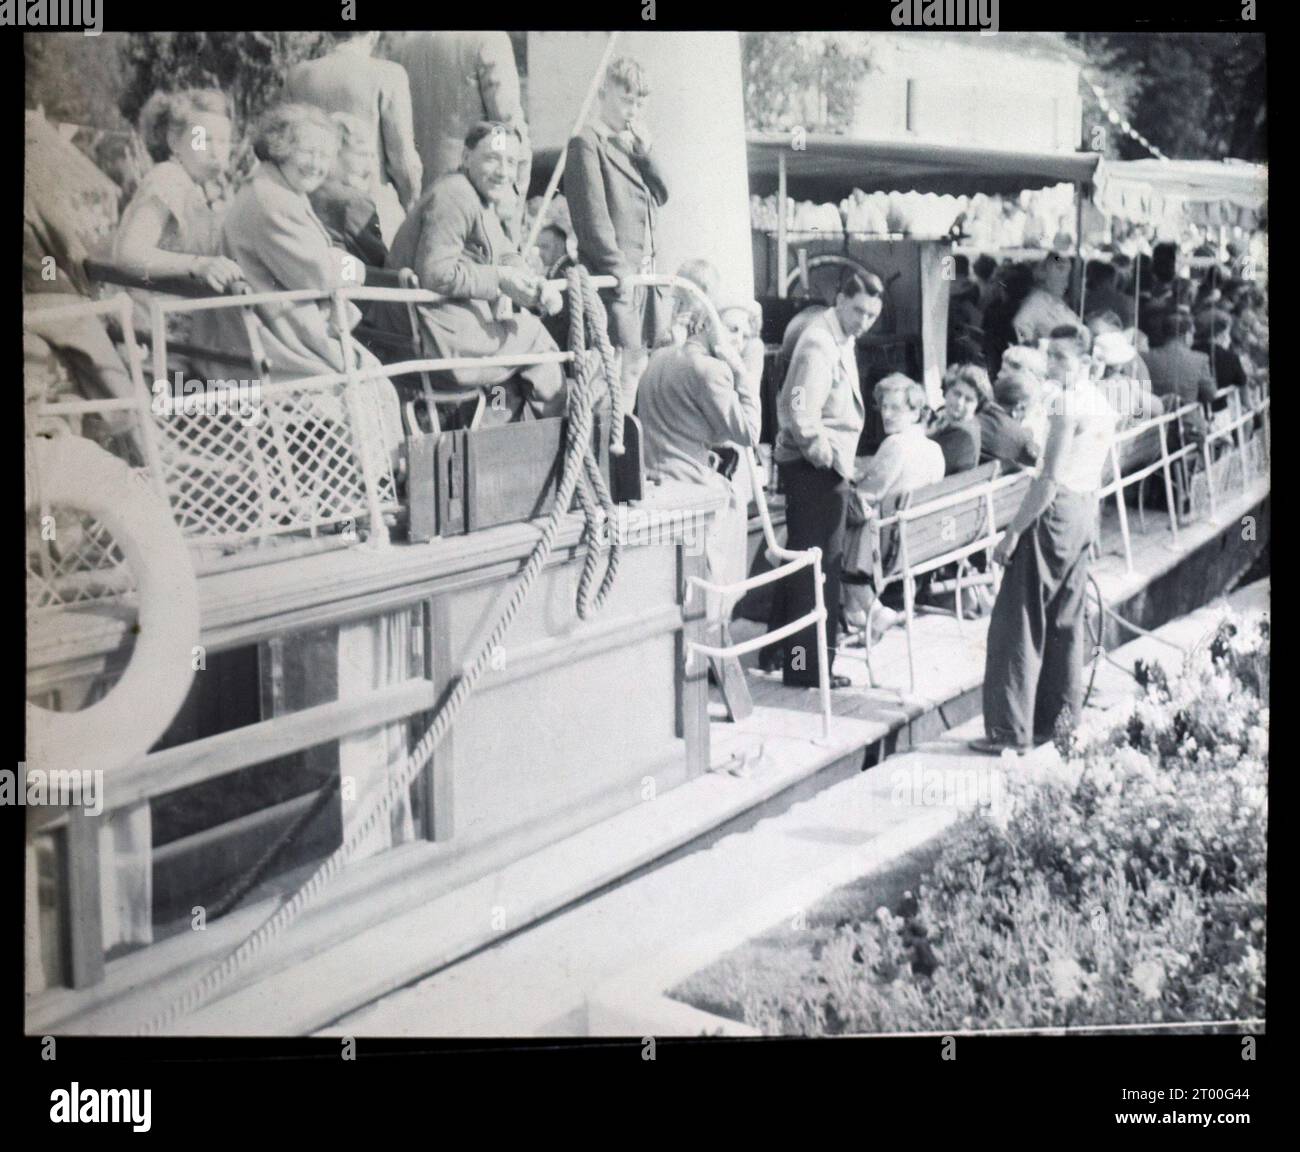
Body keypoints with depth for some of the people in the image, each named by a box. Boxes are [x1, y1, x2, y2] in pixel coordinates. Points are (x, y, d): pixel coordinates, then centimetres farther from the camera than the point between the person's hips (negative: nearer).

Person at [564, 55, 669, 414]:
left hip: (644, 274, 8)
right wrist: (617, 268, -18)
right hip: (615, 277, -8)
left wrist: (645, 151, 3)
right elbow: (592, 214, -13)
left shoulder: (633, 144, 20)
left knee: (638, 361, 7)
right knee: (623, 365, -12)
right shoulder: (587, 143, -5)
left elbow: (662, 196, 17)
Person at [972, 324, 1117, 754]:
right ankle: (1062, 722, 21)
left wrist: (1013, 530, -18)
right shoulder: (1103, 406, 13)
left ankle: (1011, 731, -3)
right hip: (1085, 514, 9)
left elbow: (1051, 480, -20)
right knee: (1066, 624, 15)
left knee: (1018, 622, -4)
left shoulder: (1070, 404, -15)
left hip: (1054, 513, -9)